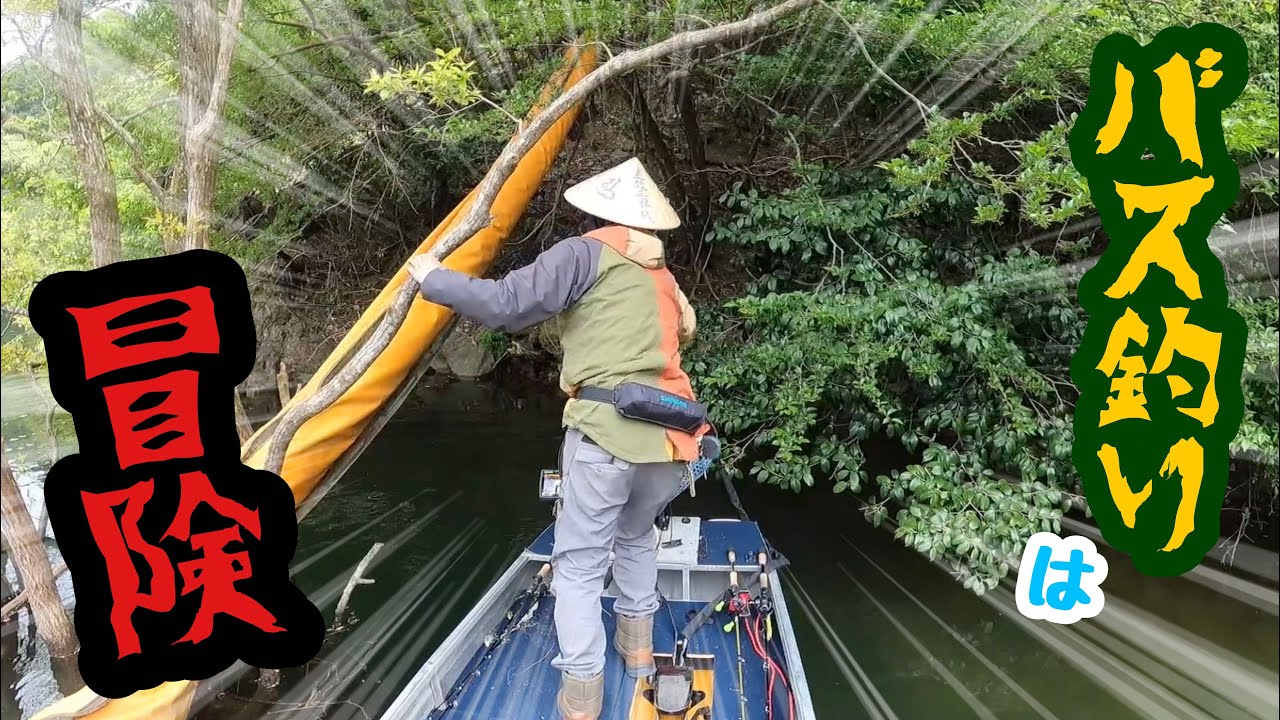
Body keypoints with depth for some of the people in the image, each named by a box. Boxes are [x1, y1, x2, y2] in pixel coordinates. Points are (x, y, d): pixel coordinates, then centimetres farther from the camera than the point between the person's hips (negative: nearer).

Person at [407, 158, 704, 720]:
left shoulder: (588, 254, 0)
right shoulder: (663, 279, 19)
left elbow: (504, 305, -7)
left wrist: (434, 279, 6)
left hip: (606, 434, -6)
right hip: (670, 438, 6)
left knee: (579, 563, 6)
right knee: (636, 535, 30)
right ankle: (639, 646, 38)